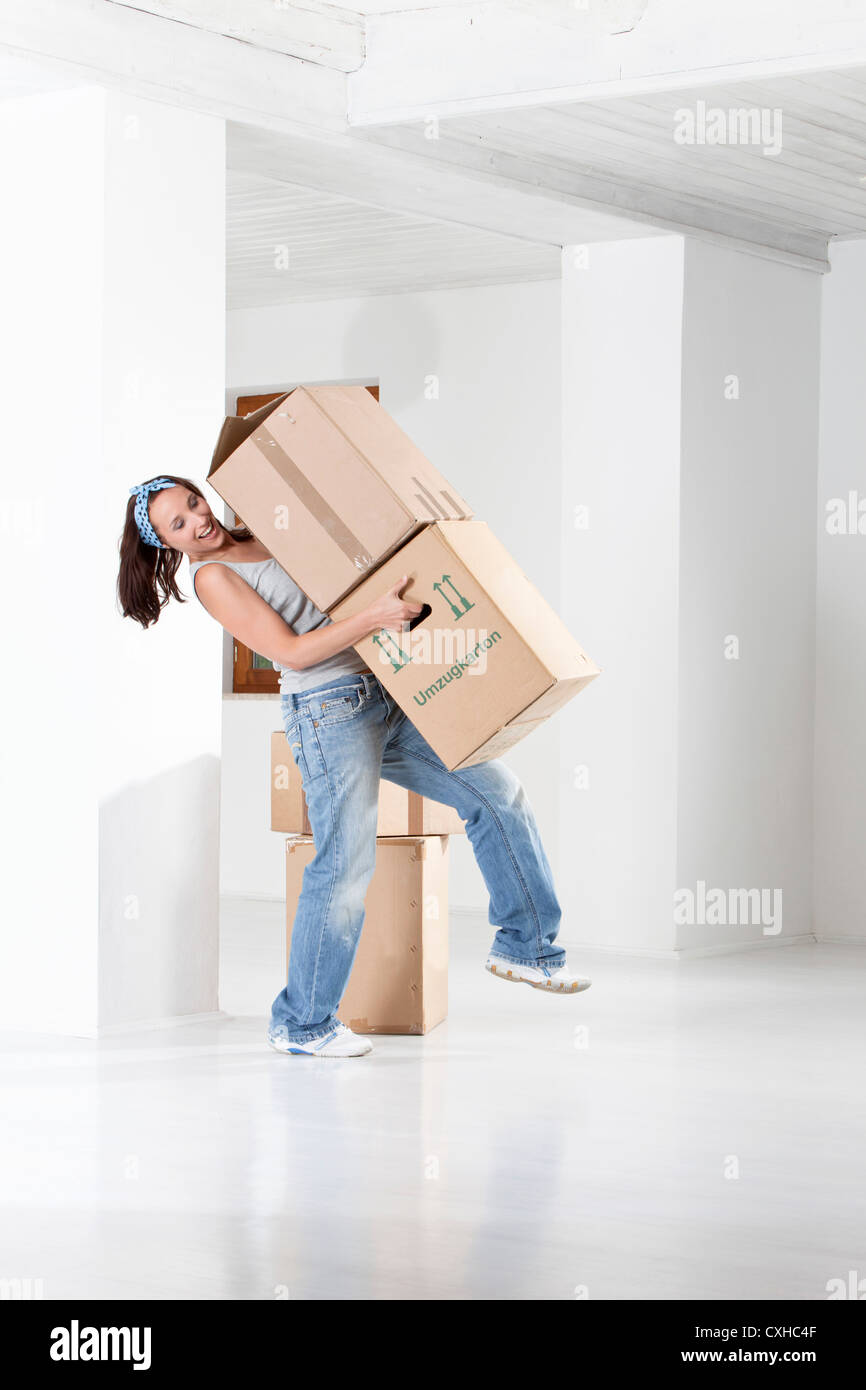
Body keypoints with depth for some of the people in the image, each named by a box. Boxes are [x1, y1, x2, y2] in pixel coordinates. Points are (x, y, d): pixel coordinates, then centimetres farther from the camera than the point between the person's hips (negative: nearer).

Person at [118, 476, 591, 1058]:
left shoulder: (260, 534, 15)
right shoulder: (214, 577, -7)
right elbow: (292, 652, -15)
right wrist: (372, 617, -24)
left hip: (387, 698, 8)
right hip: (330, 712, -8)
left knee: (497, 792, 7)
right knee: (347, 867, -11)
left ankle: (527, 945, 19)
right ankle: (301, 1023, 3)